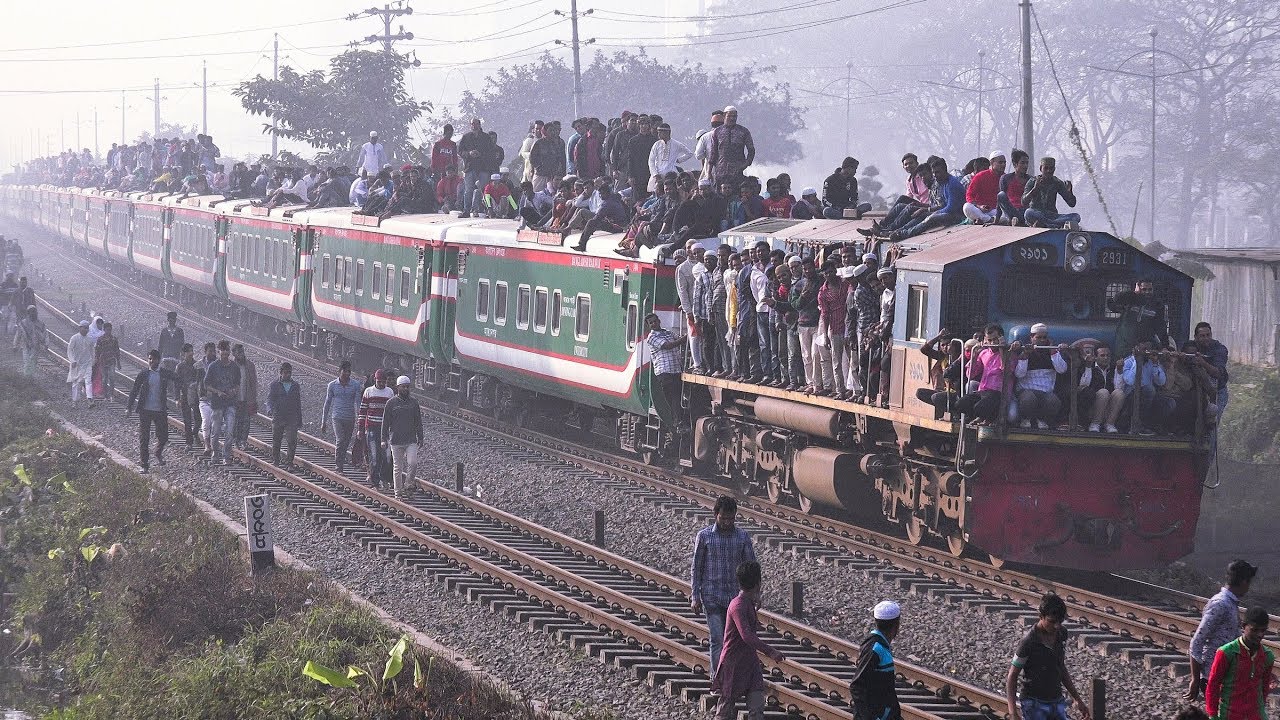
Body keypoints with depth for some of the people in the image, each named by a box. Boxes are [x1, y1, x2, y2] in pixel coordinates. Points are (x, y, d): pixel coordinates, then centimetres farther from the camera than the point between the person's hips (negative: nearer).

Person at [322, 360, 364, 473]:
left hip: (350, 419, 2)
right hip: (337, 417, -2)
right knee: (340, 441, -16)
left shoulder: (355, 386, 2)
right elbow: (327, 404, 9)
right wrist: (324, 422, 10)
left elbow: (358, 403, 0)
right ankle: (340, 467, -15)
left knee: (346, 443, 8)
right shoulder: (332, 385, 3)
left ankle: (341, 461, 23)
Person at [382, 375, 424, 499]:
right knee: (397, 467, 3)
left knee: (412, 462, -17)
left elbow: (418, 422, 13)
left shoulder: (413, 402, 7)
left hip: (411, 440, 1)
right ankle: (398, 491, 10)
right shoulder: (391, 403, 0)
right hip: (396, 441, -1)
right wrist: (384, 440, -4)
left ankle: (408, 484, 1)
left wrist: (420, 439, 9)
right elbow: (385, 423, 1)